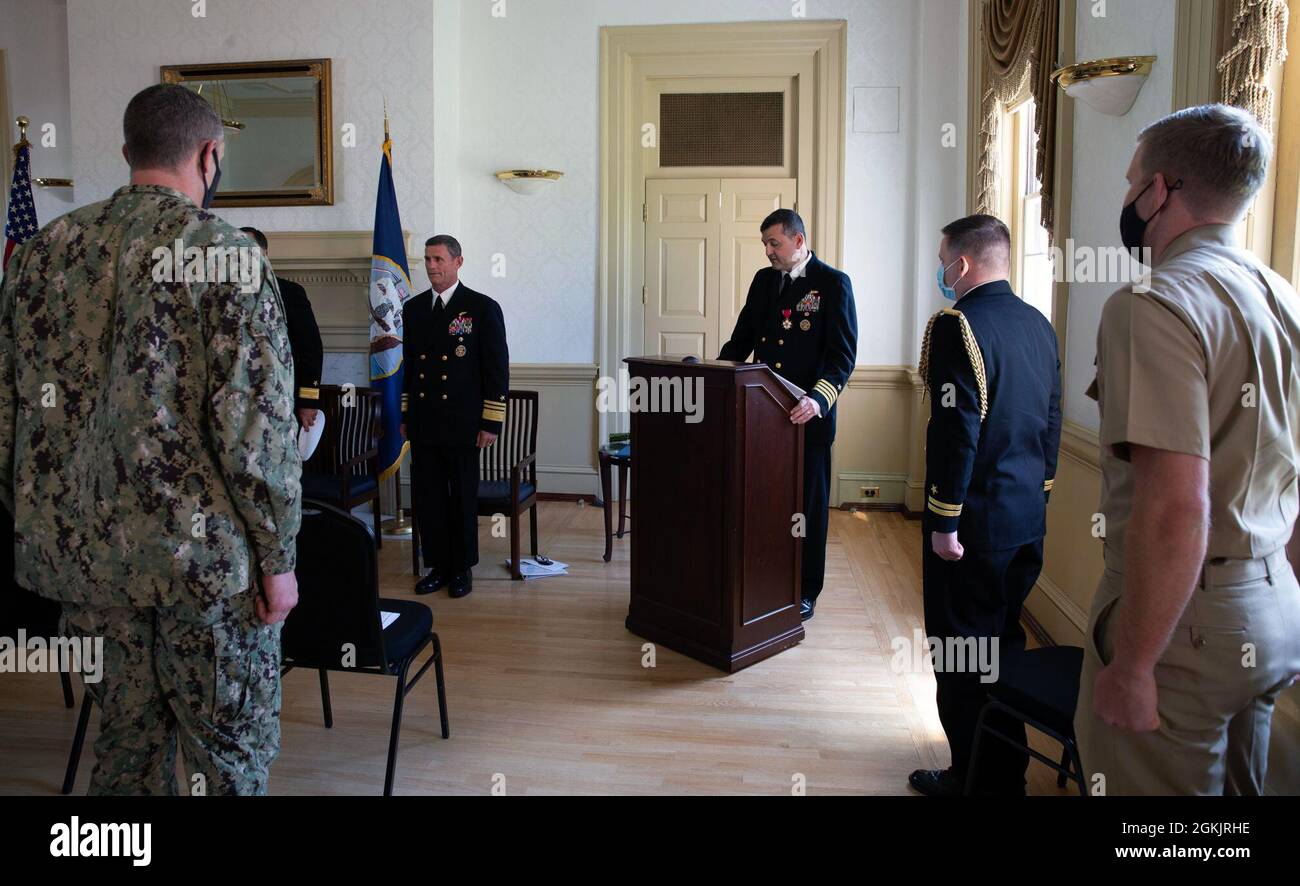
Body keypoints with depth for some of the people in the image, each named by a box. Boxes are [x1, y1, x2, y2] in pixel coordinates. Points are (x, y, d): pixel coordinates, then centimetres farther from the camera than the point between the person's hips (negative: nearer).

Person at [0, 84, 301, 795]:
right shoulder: (225, 255, -12)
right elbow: (255, 425, -17)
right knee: (229, 758, 9)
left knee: (128, 735, 20)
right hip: (202, 553, -6)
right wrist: (277, 558, -9)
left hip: (75, 548, 6)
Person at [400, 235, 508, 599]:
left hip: (462, 425, -4)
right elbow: (408, 365, 17)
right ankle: (438, 565, 22)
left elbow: (497, 368, -5)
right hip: (423, 425, 4)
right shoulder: (413, 308, 11)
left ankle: (462, 568, 20)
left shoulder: (483, 308, -4)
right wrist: (405, 416, 14)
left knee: (463, 499, 5)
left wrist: (491, 423, -9)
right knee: (427, 498, 7)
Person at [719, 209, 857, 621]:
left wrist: (818, 399, -27)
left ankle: (805, 590, 20)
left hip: (809, 412, -5)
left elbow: (843, 354, -13)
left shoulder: (833, 283, -7)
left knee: (809, 500, 7)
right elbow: (742, 339, 15)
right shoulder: (763, 280, 11)